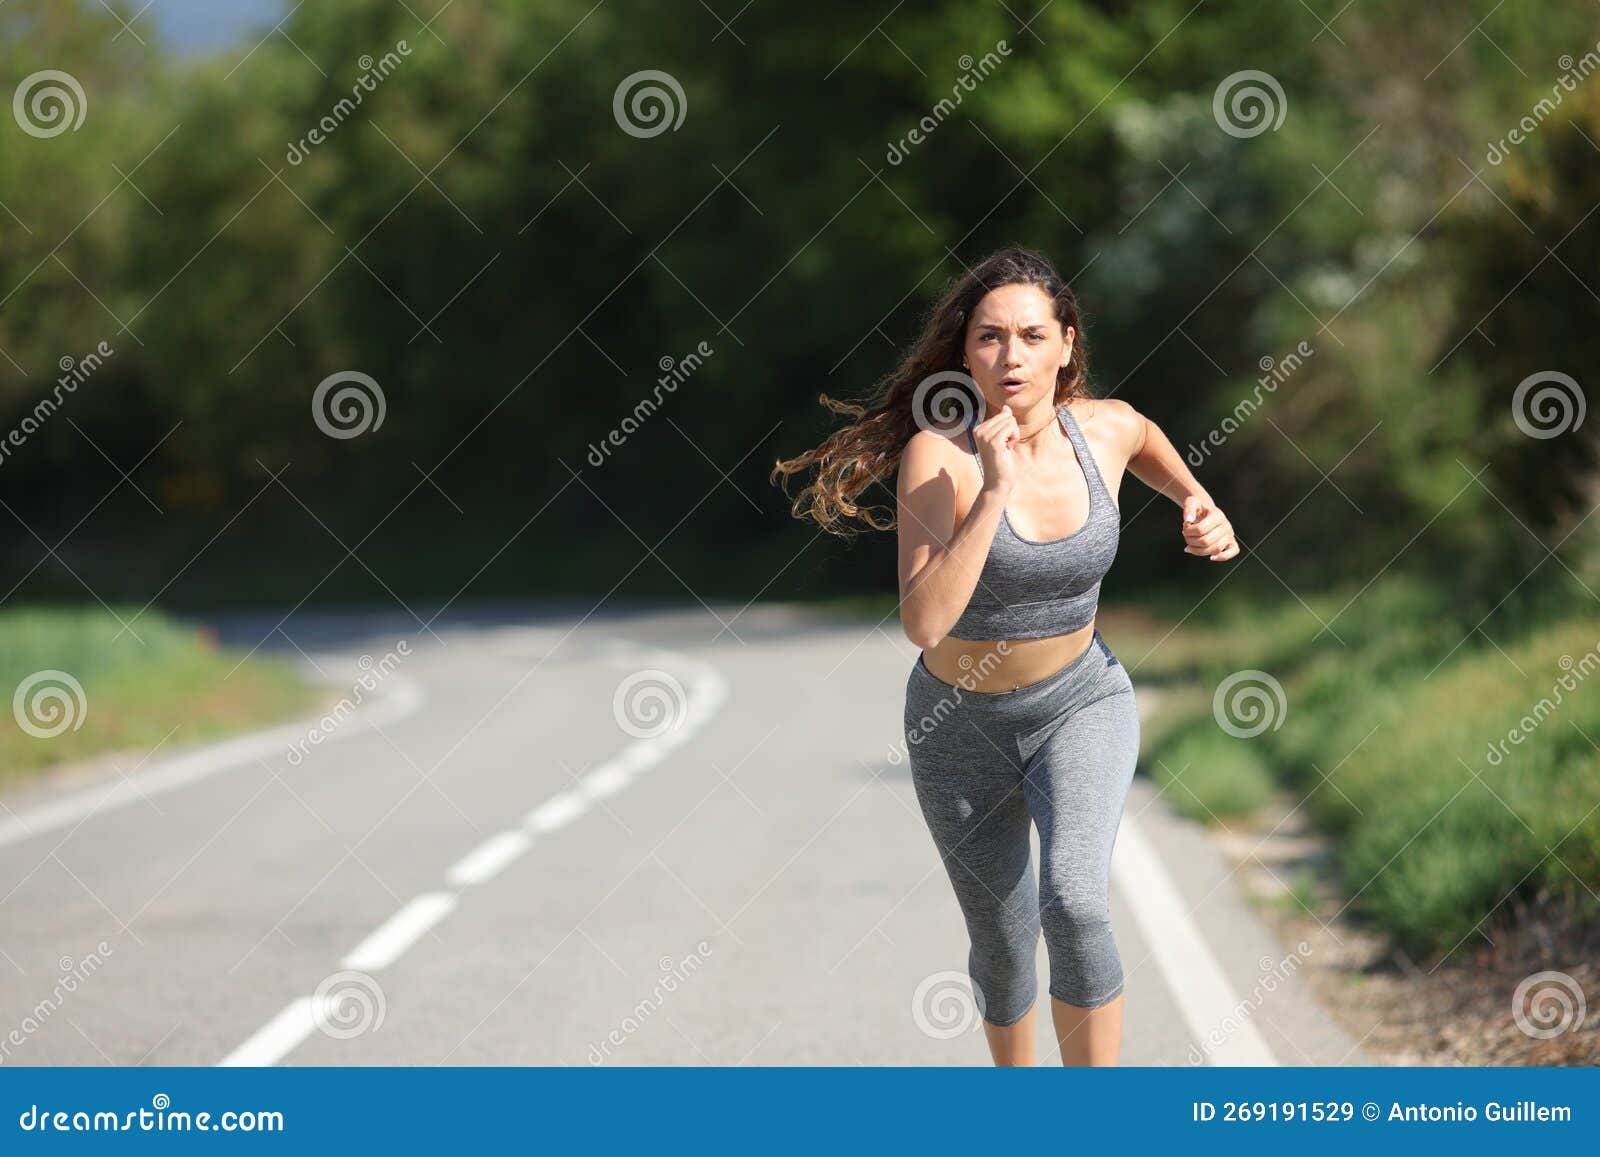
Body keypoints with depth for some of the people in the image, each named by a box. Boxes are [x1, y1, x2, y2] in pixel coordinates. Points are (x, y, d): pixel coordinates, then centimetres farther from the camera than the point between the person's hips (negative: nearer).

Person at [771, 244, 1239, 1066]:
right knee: (1001, 944, 15)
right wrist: (997, 492, -38)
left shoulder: (1107, 428, -14)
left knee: (1074, 905, -26)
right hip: (961, 721, -1)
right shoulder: (939, 453, -25)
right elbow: (924, 623, -35)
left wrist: (1203, 509, -2)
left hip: (1080, 701, 1)